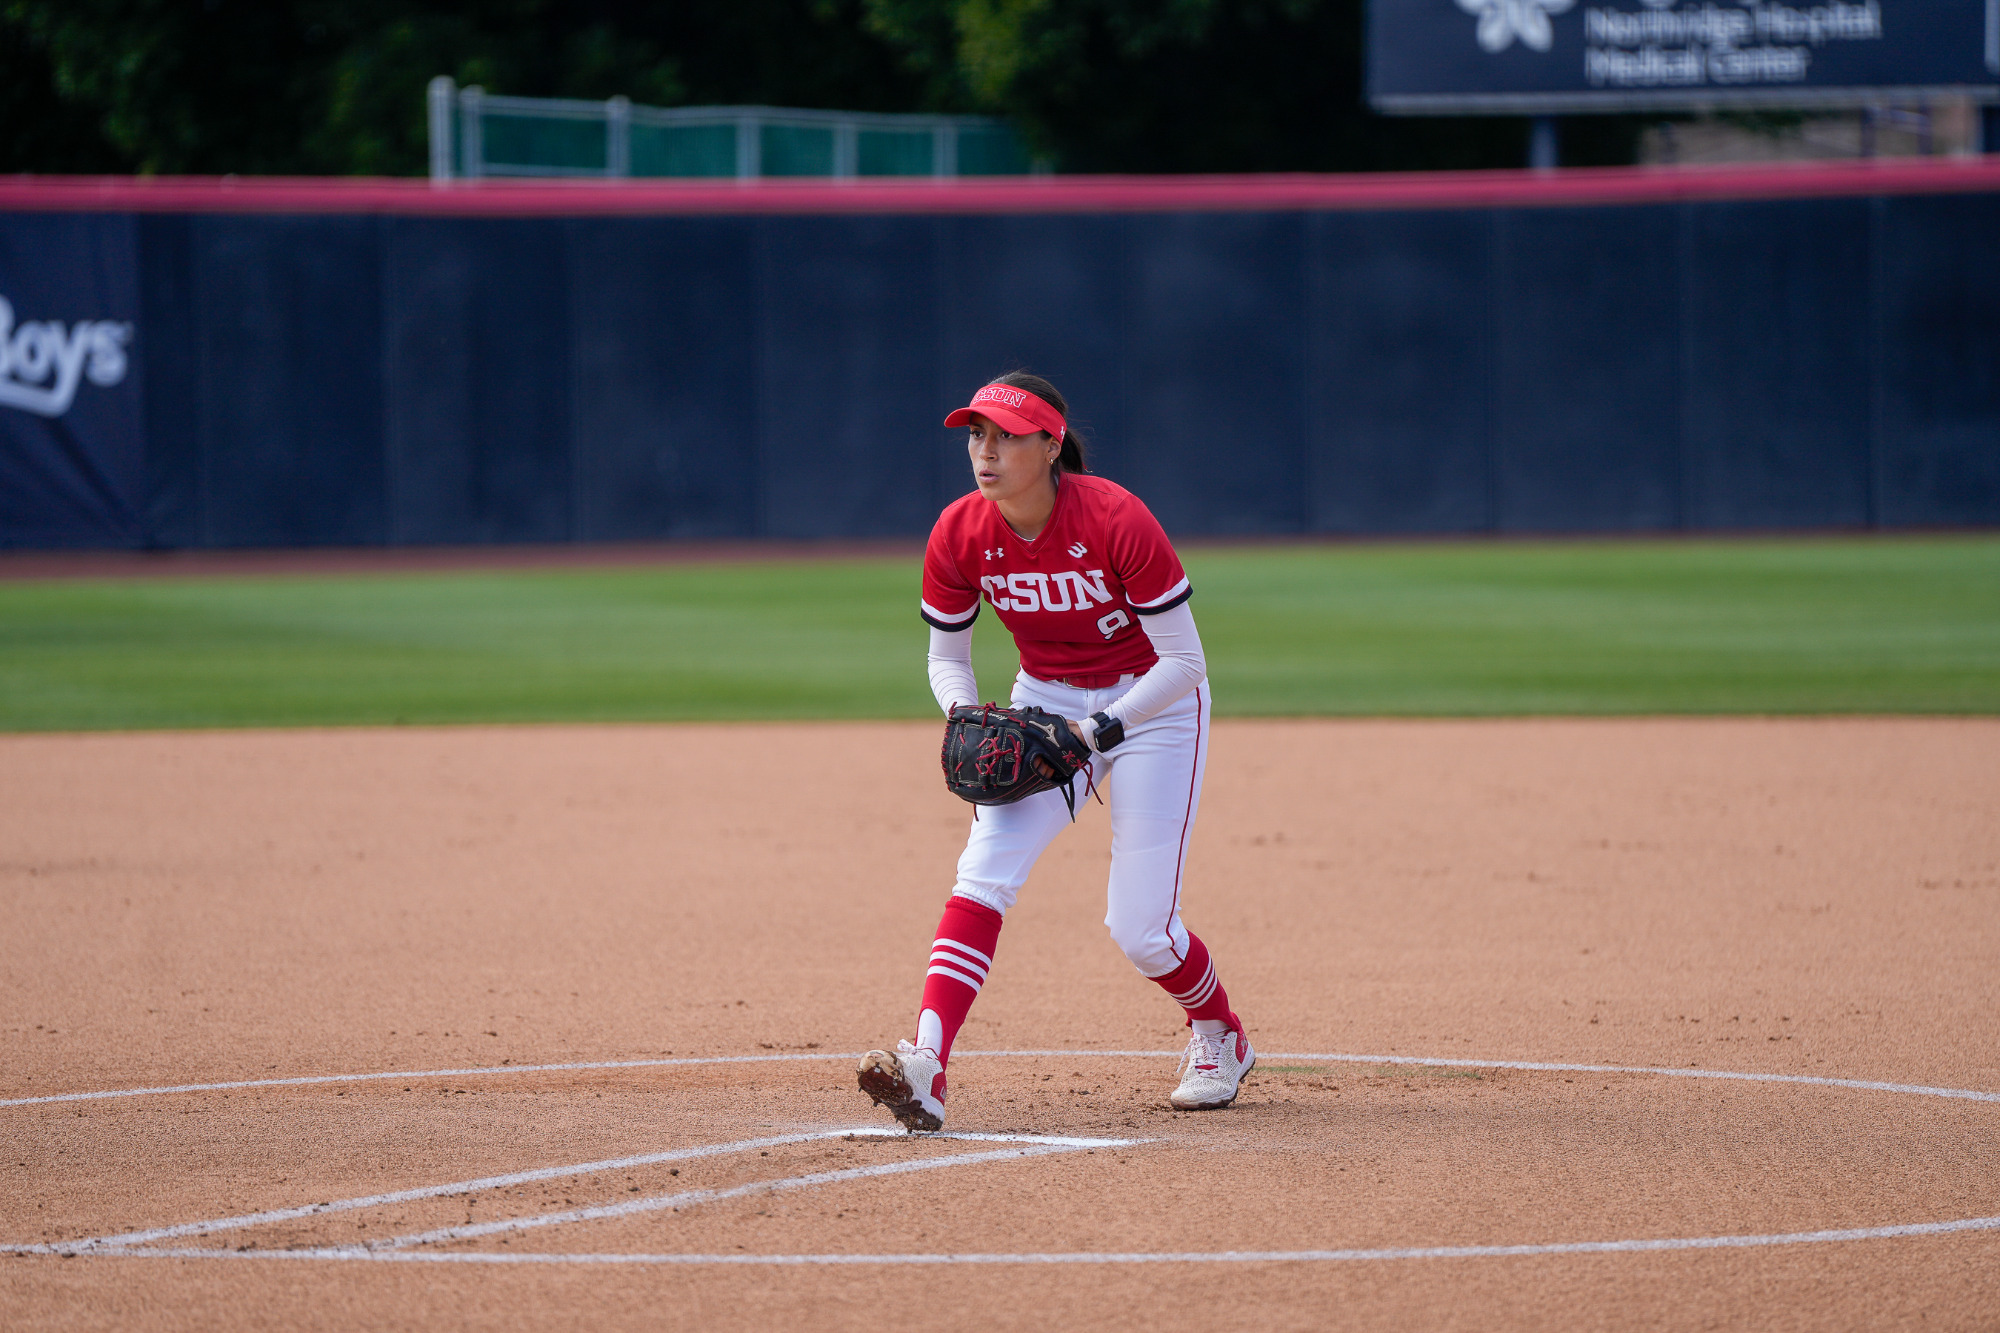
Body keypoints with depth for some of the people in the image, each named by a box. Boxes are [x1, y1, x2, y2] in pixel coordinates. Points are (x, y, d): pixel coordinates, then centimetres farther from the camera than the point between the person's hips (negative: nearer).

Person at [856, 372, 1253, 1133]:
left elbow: (1182, 661, -20)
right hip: (1044, 703, 4)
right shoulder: (959, 535, -13)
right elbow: (947, 658, 2)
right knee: (985, 871, -21)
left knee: (1139, 932, -6)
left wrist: (1100, 730, -28)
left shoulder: (1116, 521, -26)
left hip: (1151, 705, -4)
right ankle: (925, 1072, -34)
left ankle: (1221, 1038, 28)